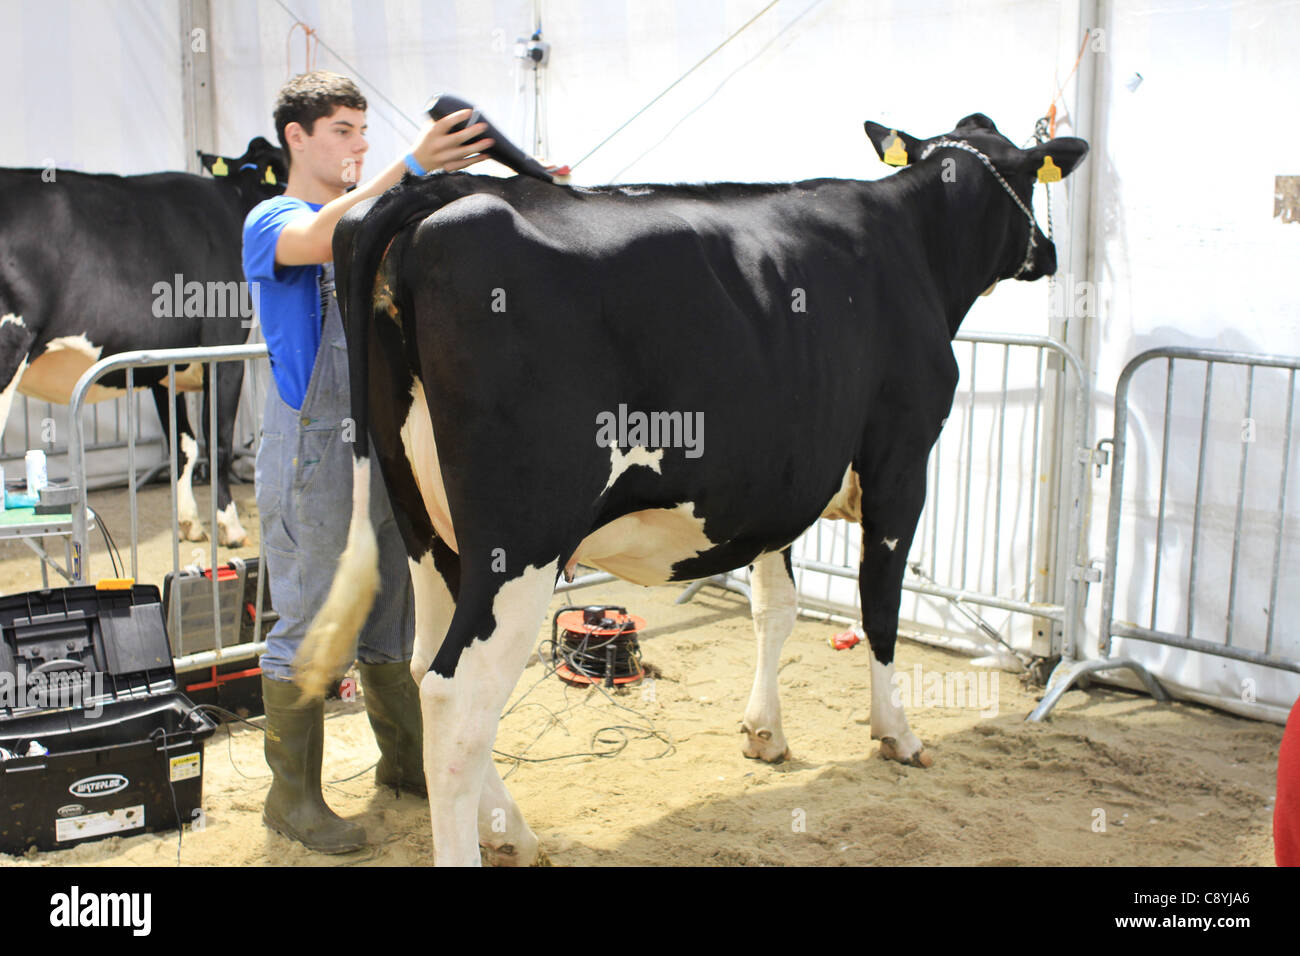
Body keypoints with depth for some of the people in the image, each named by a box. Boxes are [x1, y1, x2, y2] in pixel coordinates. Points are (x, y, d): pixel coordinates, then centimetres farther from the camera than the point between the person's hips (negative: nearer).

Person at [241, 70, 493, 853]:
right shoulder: (272, 221, -5)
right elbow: (321, 239, -28)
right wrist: (409, 167, -39)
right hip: (310, 449, -6)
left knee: (391, 614, 15)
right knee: (309, 624, -1)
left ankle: (405, 759, 30)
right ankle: (293, 795, 12)